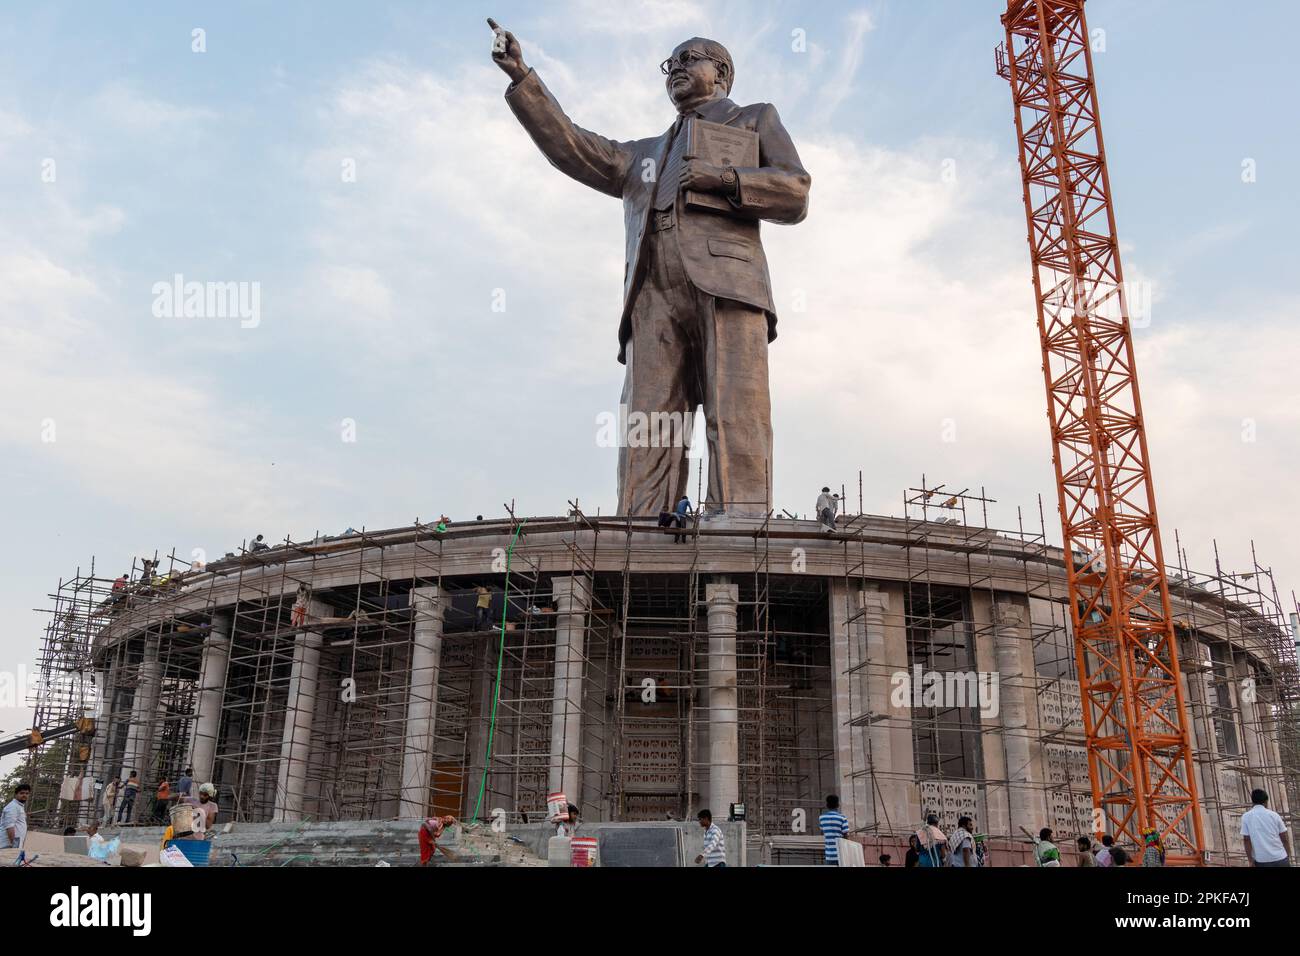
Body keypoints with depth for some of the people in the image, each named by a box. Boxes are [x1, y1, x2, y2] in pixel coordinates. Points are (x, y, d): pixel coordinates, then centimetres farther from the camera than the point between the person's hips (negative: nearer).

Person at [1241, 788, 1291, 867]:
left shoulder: (1246, 817, -2)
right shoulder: (1274, 815, 2)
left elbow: (1246, 840, -5)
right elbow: (1285, 838, 4)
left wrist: (1251, 860, 1)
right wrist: (1288, 857, 16)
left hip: (1262, 861, -1)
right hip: (1280, 859, 1)